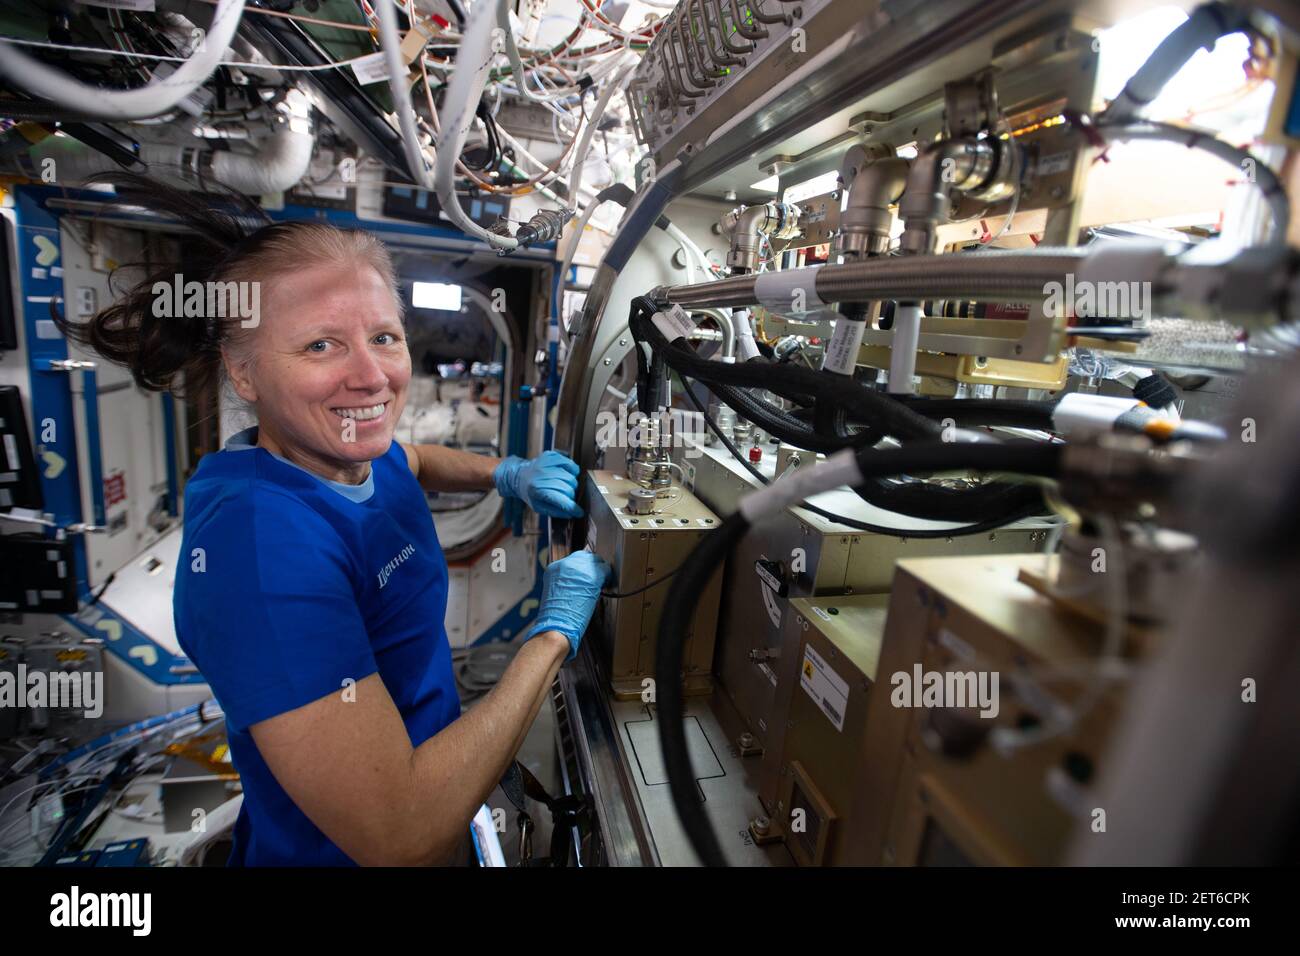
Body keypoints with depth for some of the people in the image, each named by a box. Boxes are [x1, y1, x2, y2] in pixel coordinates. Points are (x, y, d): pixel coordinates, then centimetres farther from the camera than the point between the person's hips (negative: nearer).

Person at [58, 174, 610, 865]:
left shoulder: (352, 451, -11)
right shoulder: (259, 539, -34)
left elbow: (413, 461, 15)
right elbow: (402, 838, -35)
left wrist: (509, 475, -3)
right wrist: (554, 632, -27)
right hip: (342, 851, -6)